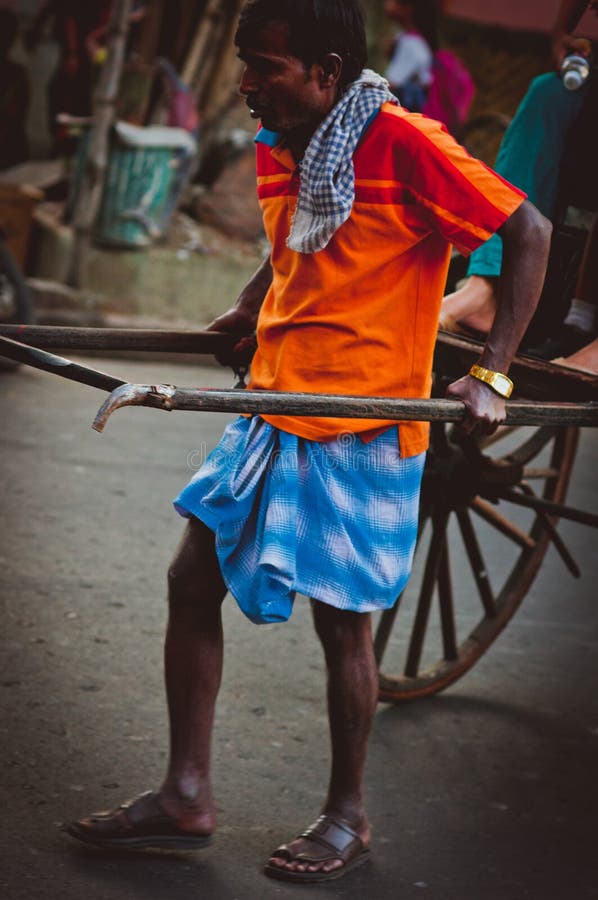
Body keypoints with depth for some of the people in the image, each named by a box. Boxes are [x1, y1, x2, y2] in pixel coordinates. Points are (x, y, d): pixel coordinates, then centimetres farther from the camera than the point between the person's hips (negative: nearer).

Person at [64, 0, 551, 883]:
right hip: (271, 410, 8)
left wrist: (492, 376, -16)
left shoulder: (404, 142, -18)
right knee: (192, 580, 6)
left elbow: (529, 231, -13)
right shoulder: (277, 149, 5)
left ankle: (347, 818, 21)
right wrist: (247, 311, 12)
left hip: (362, 431, -7)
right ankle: (186, 796, 18)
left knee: (342, 620, 2)